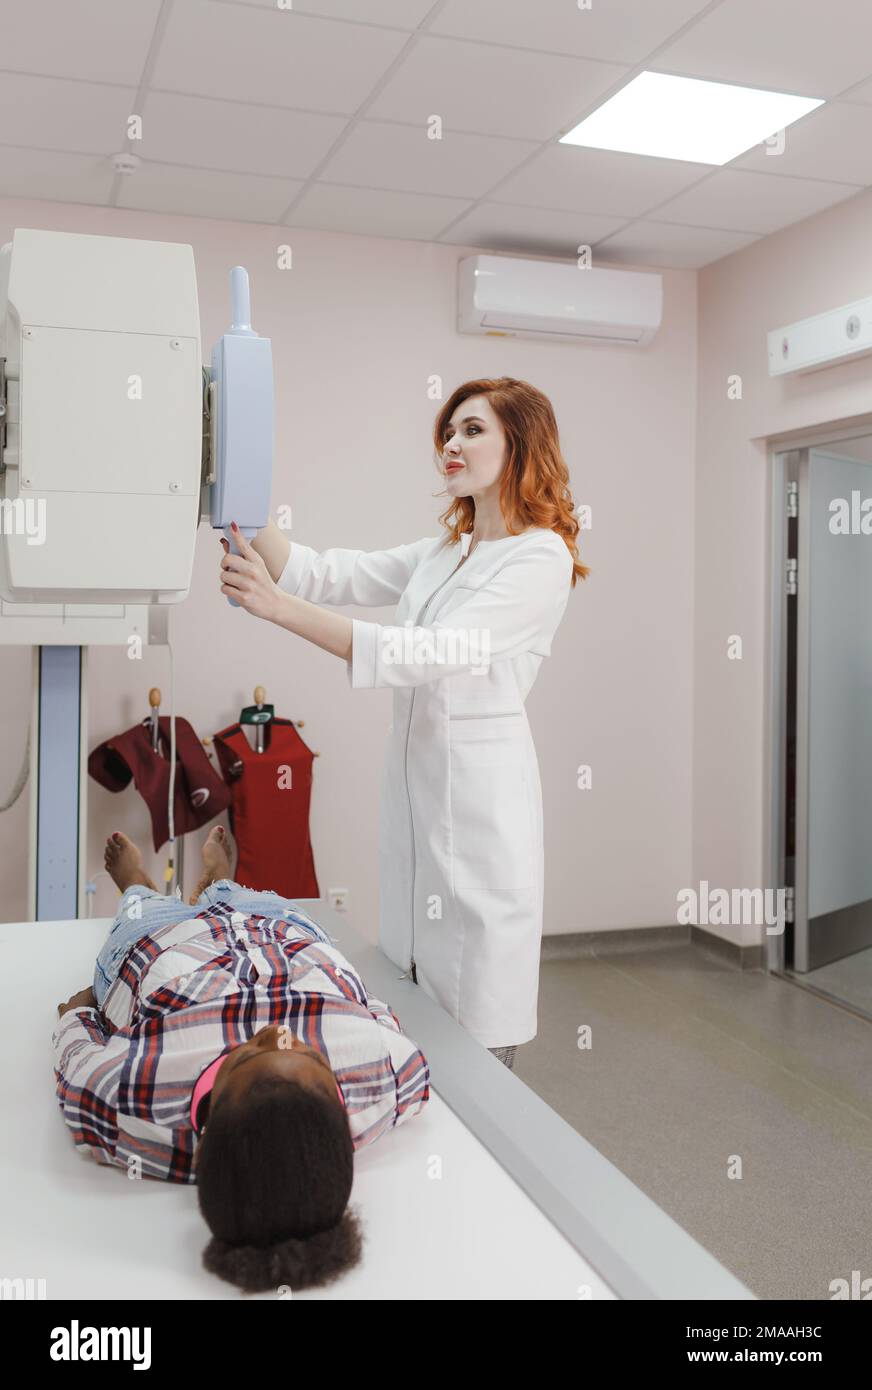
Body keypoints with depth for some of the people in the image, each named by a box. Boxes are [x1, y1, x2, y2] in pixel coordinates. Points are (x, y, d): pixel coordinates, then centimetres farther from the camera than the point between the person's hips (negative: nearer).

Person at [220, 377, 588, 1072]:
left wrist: (278, 606, -25)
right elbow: (326, 573, 10)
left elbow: (431, 653, -20)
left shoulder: (541, 559, -9)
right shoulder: (440, 554, 17)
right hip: (414, 792, 8)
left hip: (481, 800, -7)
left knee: (475, 1048, -2)